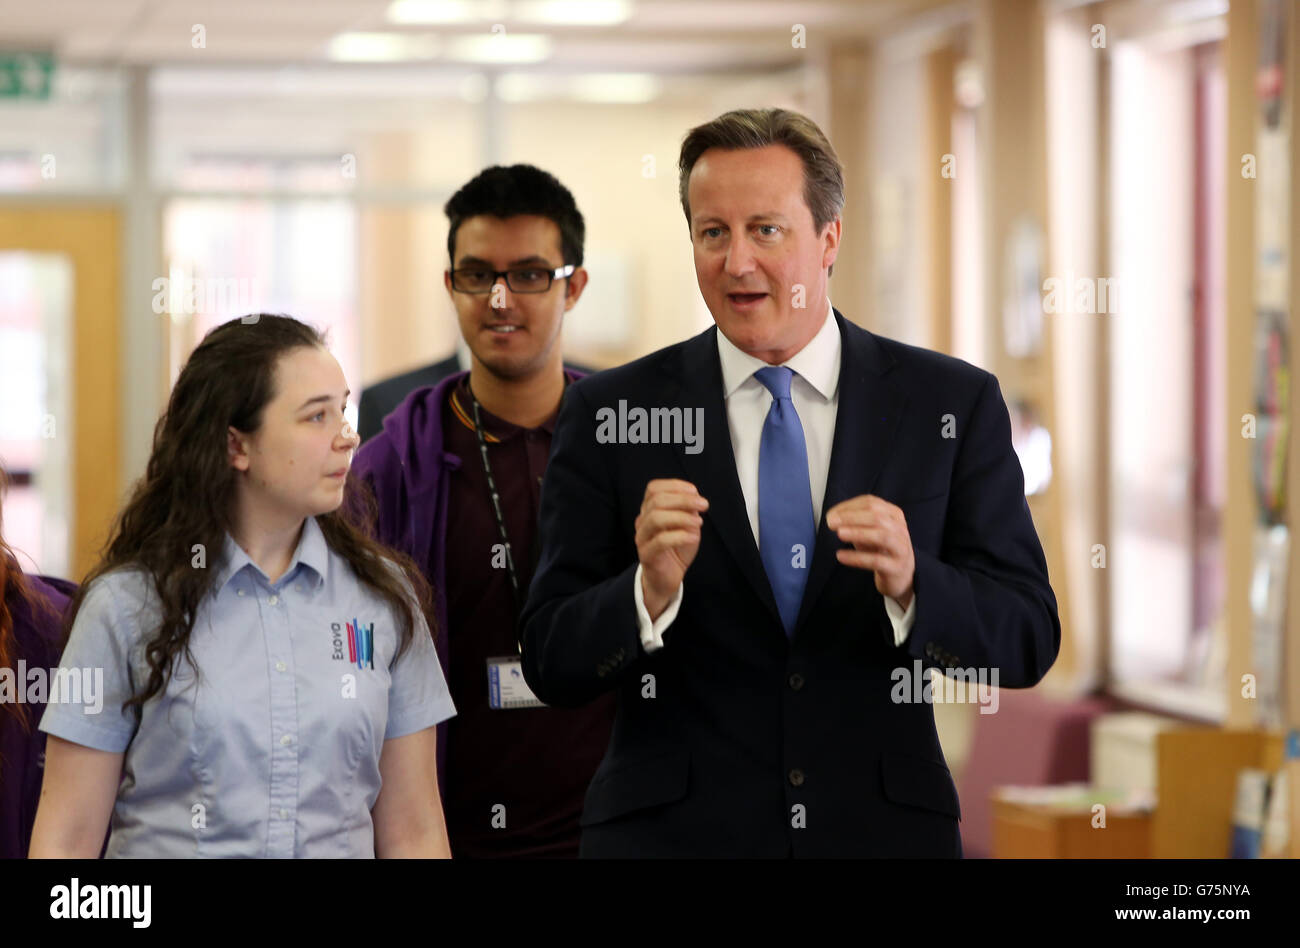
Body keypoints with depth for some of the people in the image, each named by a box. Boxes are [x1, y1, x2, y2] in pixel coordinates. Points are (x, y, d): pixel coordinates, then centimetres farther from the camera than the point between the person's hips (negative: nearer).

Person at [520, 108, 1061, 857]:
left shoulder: (954, 403, -2)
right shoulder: (610, 415, -3)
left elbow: (1030, 641, -5)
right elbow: (554, 667, -5)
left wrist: (911, 585, -22)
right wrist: (650, 592, -23)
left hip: (884, 826, 1)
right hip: (673, 831, -1)